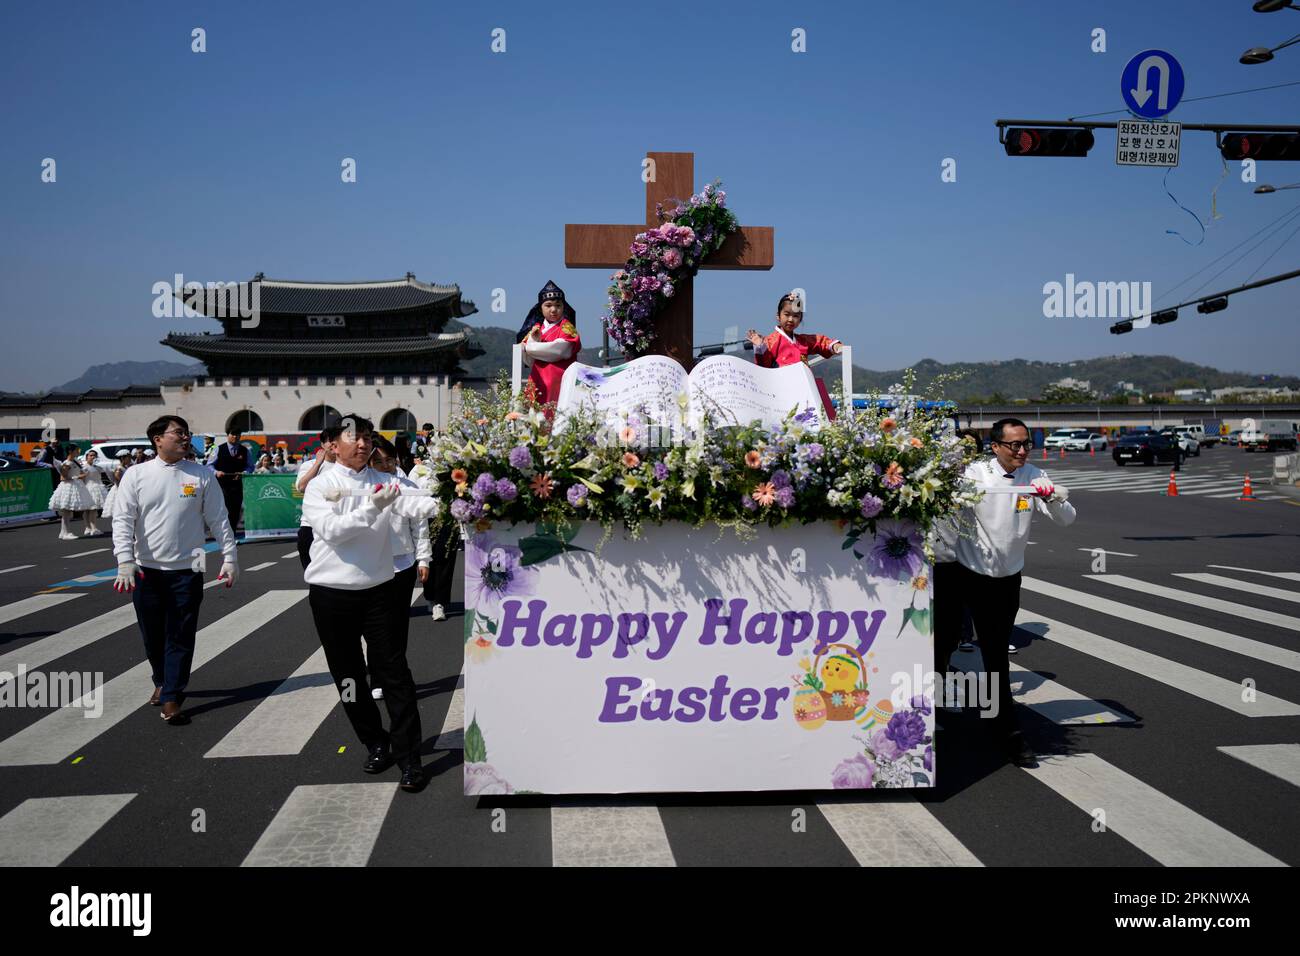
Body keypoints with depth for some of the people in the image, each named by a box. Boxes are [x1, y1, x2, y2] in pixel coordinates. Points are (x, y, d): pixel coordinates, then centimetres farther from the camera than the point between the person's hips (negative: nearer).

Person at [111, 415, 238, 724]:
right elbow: (122, 520, -4)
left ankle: (171, 699, 5)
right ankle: (162, 682, 38)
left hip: (187, 570, -1)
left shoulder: (202, 475, 0)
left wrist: (229, 557, 0)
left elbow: (219, 520, 3)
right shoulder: (136, 475, -1)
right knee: (152, 634, 13)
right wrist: (125, 561, -14)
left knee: (180, 637, -1)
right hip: (146, 569, 1)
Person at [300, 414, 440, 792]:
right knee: (348, 676, 10)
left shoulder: (383, 481, 2)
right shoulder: (320, 486, -2)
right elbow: (330, 530, -17)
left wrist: (442, 504, -36)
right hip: (332, 594, 0)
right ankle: (376, 744, 28)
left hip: (378, 590, 0)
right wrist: (370, 508, -30)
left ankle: (408, 758, 5)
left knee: (394, 673, -2)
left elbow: (408, 504, -16)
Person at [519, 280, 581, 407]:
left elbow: (558, 350, -15)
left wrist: (531, 347, -3)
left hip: (558, 382, -4)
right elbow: (528, 360, 11)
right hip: (538, 382, 5)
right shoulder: (536, 328, 15)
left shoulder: (567, 328, 1)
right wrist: (533, 341, -8)